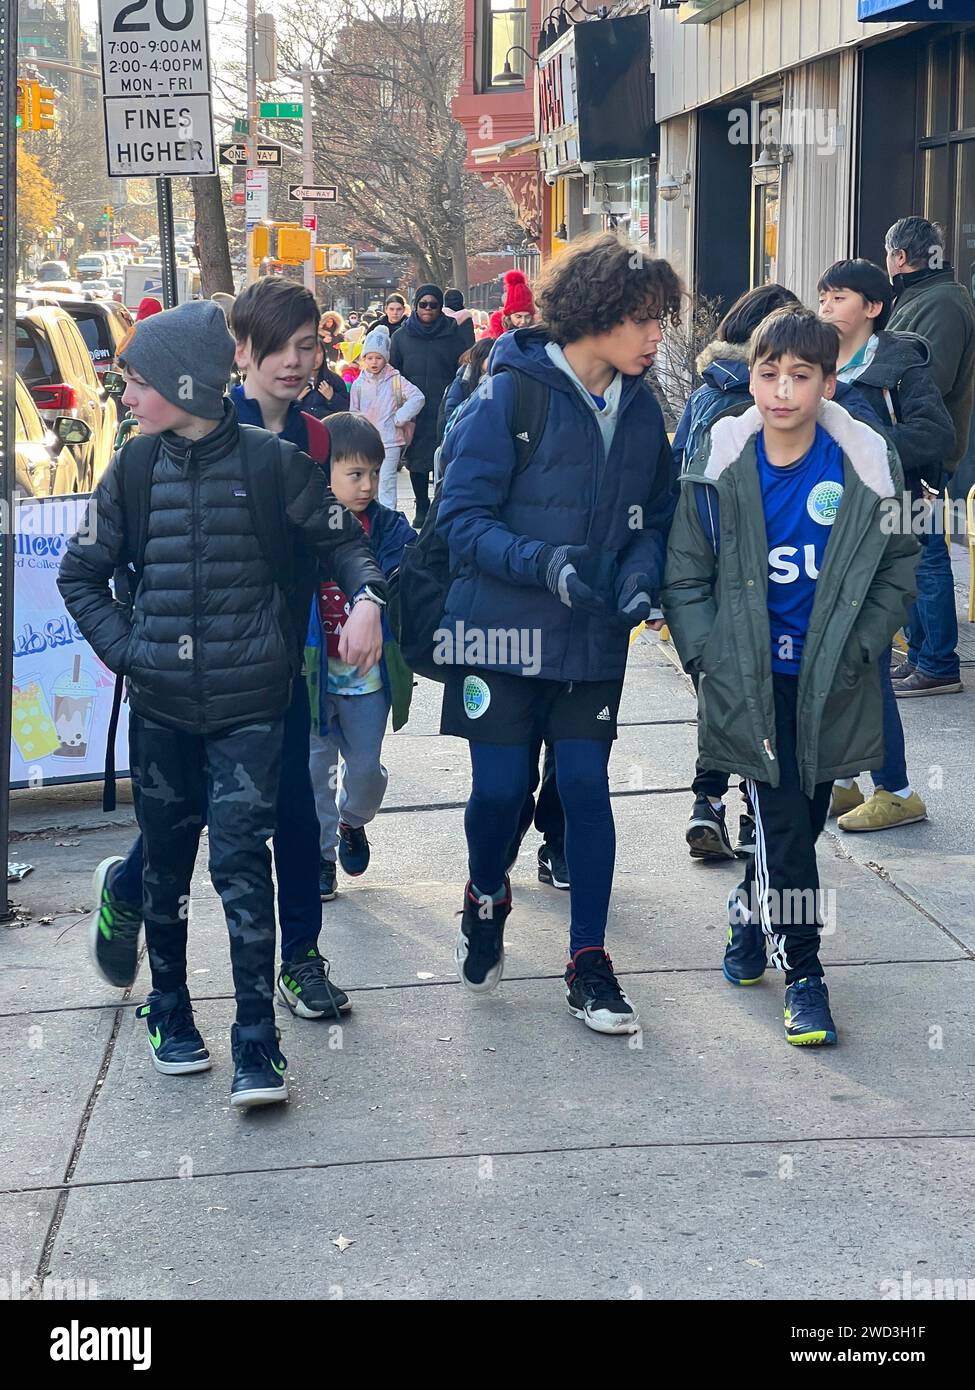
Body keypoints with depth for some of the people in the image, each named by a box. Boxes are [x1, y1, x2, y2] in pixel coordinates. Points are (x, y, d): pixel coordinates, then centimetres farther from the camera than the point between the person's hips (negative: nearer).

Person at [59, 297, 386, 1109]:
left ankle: (258, 1048, -3)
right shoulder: (136, 468, 4)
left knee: (241, 861, -8)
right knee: (165, 863, 12)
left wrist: (366, 598, -15)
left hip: (249, 705, -3)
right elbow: (82, 573, 12)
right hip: (160, 705, 3)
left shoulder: (272, 463, -5)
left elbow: (341, 538, 5)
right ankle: (171, 1016, 30)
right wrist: (124, 649, 0)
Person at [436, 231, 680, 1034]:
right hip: (504, 632, -3)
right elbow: (461, 517, -12)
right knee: (500, 789, 1)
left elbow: (657, 514, 14)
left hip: (593, 637, 4)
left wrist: (640, 574, -7)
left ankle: (589, 965, 12)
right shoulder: (511, 397, -12)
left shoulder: (641, 409, 4)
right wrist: (541, 562, -27)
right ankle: (487, 898, 33)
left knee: (586, 787, 2)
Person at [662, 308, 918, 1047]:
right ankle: (802, 972, 8)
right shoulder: (719, 466, -7)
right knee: (784, 824, -5)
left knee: (804, 816, 13)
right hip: (750, 684, -2)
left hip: (831, 687, 2)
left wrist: (854, 652, -4)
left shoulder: (868, 465, -6)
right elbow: (685, 578, -1)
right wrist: (712, 663, -9)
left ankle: (749, 914, 41)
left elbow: (898, 570, 3)